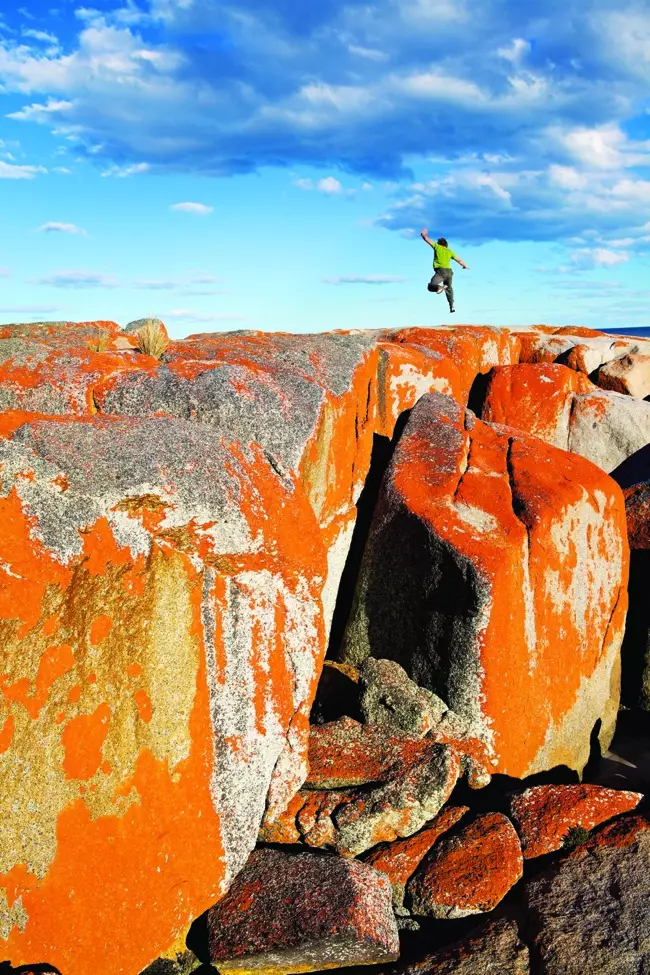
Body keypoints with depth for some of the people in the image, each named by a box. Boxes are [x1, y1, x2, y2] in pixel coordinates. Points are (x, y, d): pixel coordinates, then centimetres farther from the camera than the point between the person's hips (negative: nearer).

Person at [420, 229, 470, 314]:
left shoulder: (437, 247, 8)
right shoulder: (449, 251, 16)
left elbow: (426, 239, 15)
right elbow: (459, 260, 18)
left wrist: (423, 234, 36)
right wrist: (465, 266, 35)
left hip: (441, 271, -5)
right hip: (449, 271, 5)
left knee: (430, 287, -10)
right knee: (449, 289, 25)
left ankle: (440, 287, -40)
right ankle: (452, 306, 24)